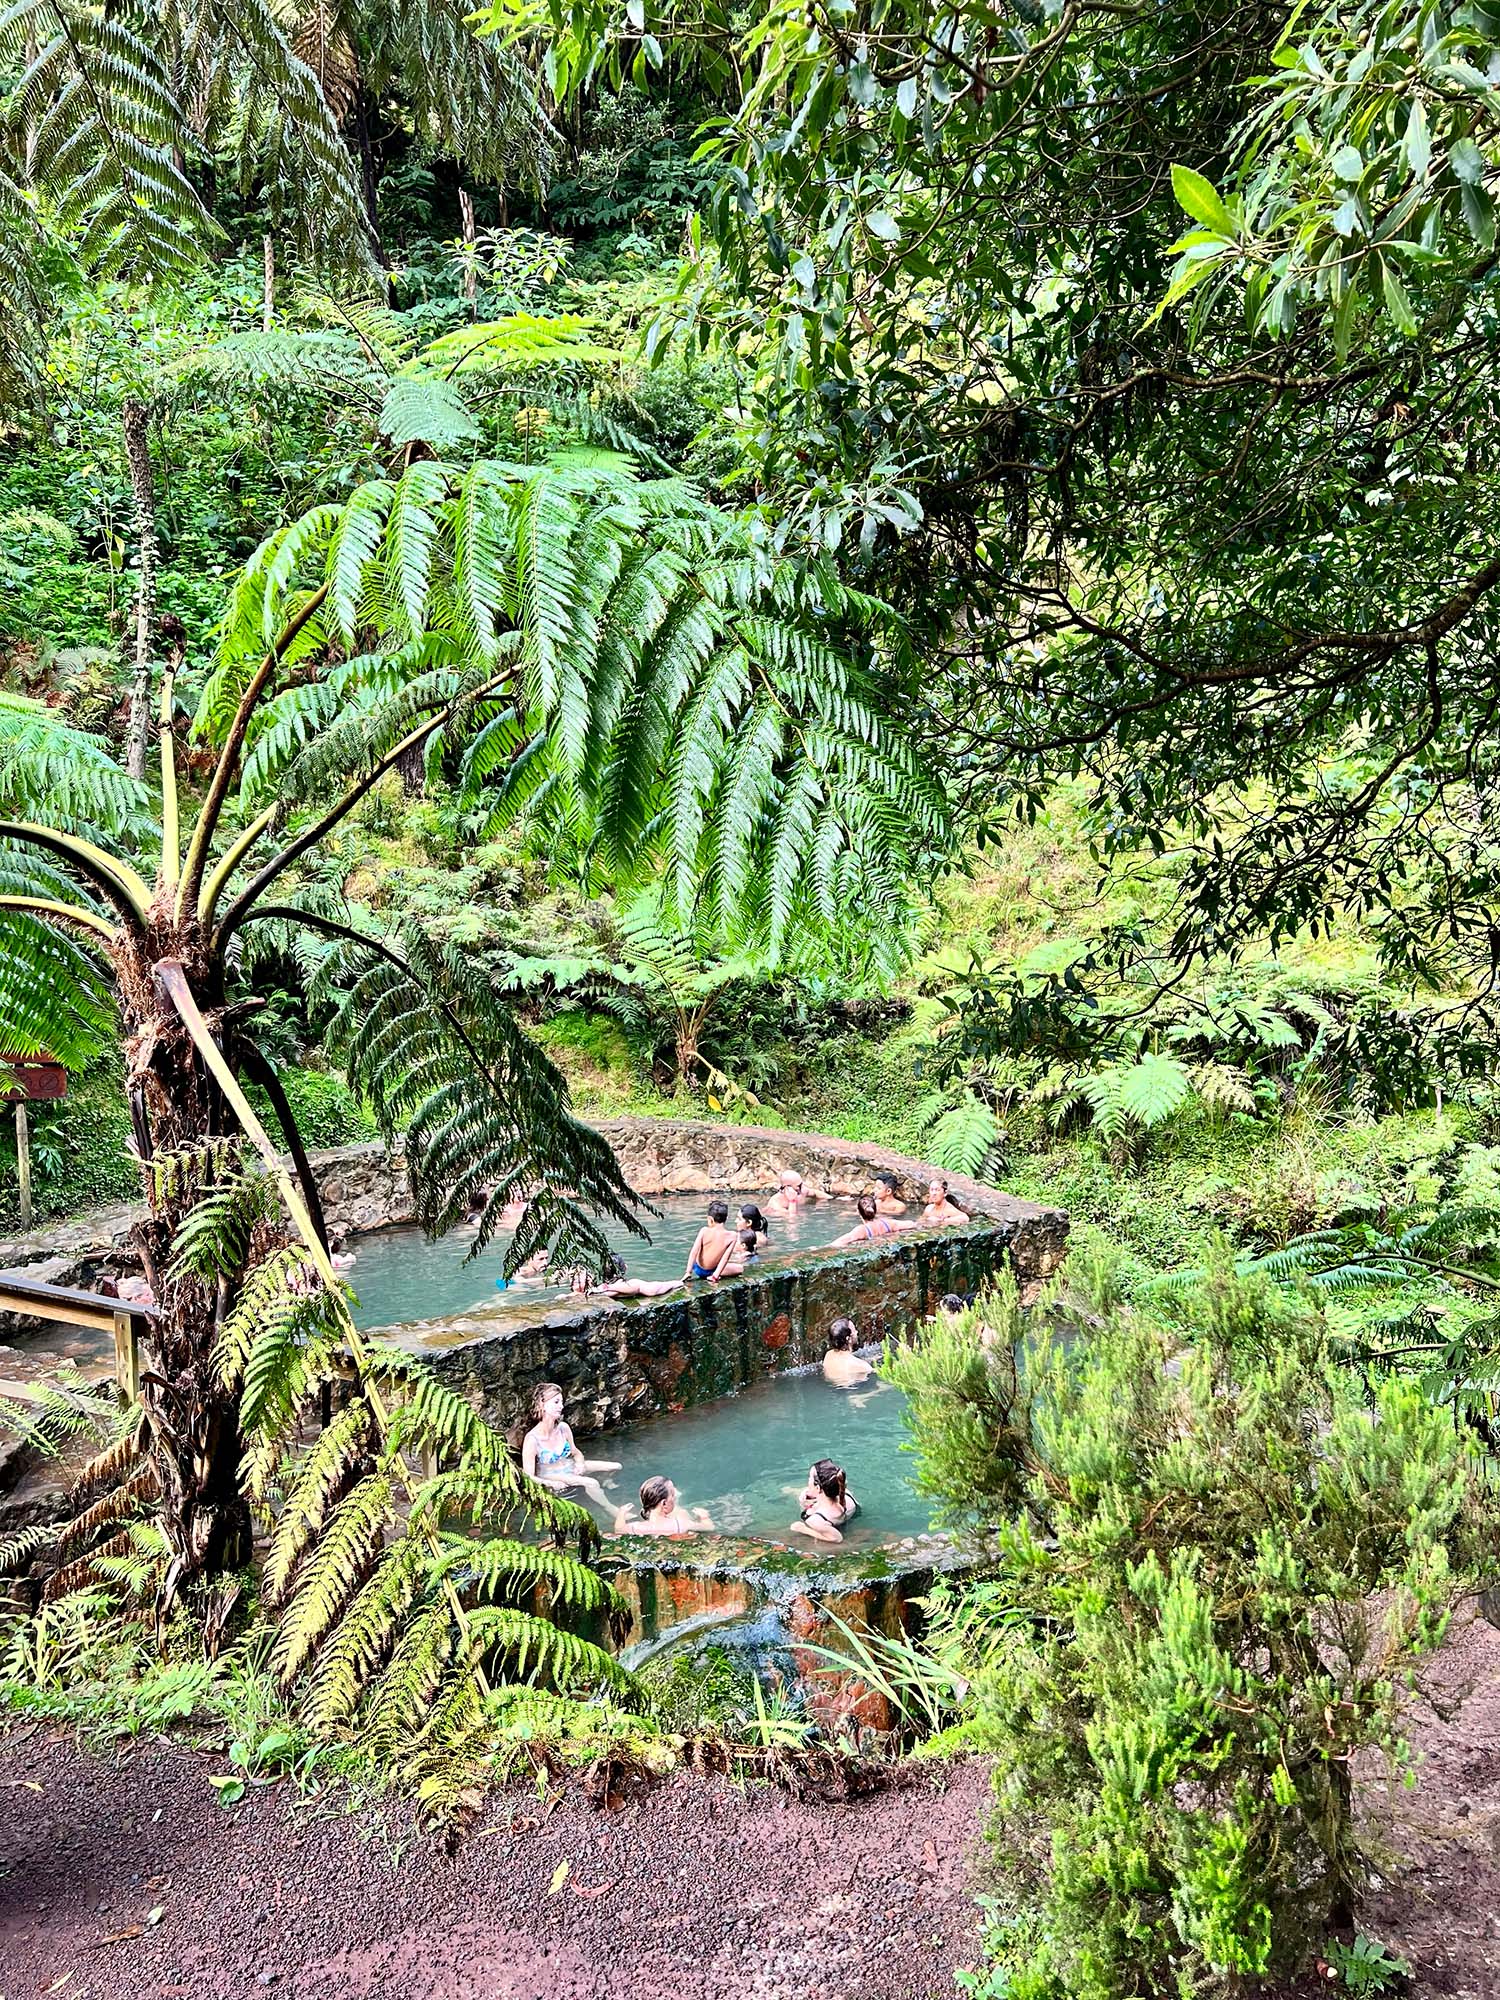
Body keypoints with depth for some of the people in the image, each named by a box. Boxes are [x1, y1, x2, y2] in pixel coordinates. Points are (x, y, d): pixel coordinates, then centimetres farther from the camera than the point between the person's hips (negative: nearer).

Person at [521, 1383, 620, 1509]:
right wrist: (551, 1483, -38)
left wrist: (580, 1463, -12)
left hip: (570, 1468, 7)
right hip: (551, 1477, -7)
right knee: (591, 1483, -30)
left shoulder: (564, 1428, -7)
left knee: (616, 1466, 2)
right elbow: (529, 1477, -23)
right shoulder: (532, 1439, -25)